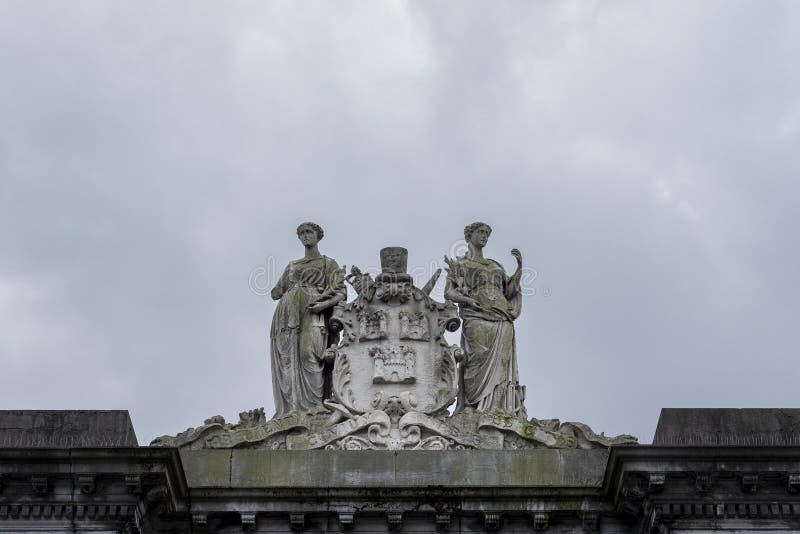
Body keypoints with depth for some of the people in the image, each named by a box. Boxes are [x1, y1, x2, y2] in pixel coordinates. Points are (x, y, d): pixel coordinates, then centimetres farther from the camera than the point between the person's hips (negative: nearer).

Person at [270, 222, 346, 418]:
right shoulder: (292, 266, 27)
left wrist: (323, 304, -14)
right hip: (288, 313, 5)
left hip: (311, 314, -5)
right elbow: (276, 293, 31)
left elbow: (341, 293, 1)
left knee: (308, 352, -25)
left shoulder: (328, 263, 14)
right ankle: (289, 408, -17)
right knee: (287, 360, -10)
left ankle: (314, 404, -32)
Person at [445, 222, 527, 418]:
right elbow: (448, 292, 4)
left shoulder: (495, 266, 27)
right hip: (477, 320, -5)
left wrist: (519, 267, 6)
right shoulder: (459, 264, 14)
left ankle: (501, 410, -11)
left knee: (501, 366, -6)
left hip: (502, 321, 5)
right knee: (479, 364, -16)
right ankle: (474, 409, -21)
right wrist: (468, 300, -15)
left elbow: (509, 292, 16)